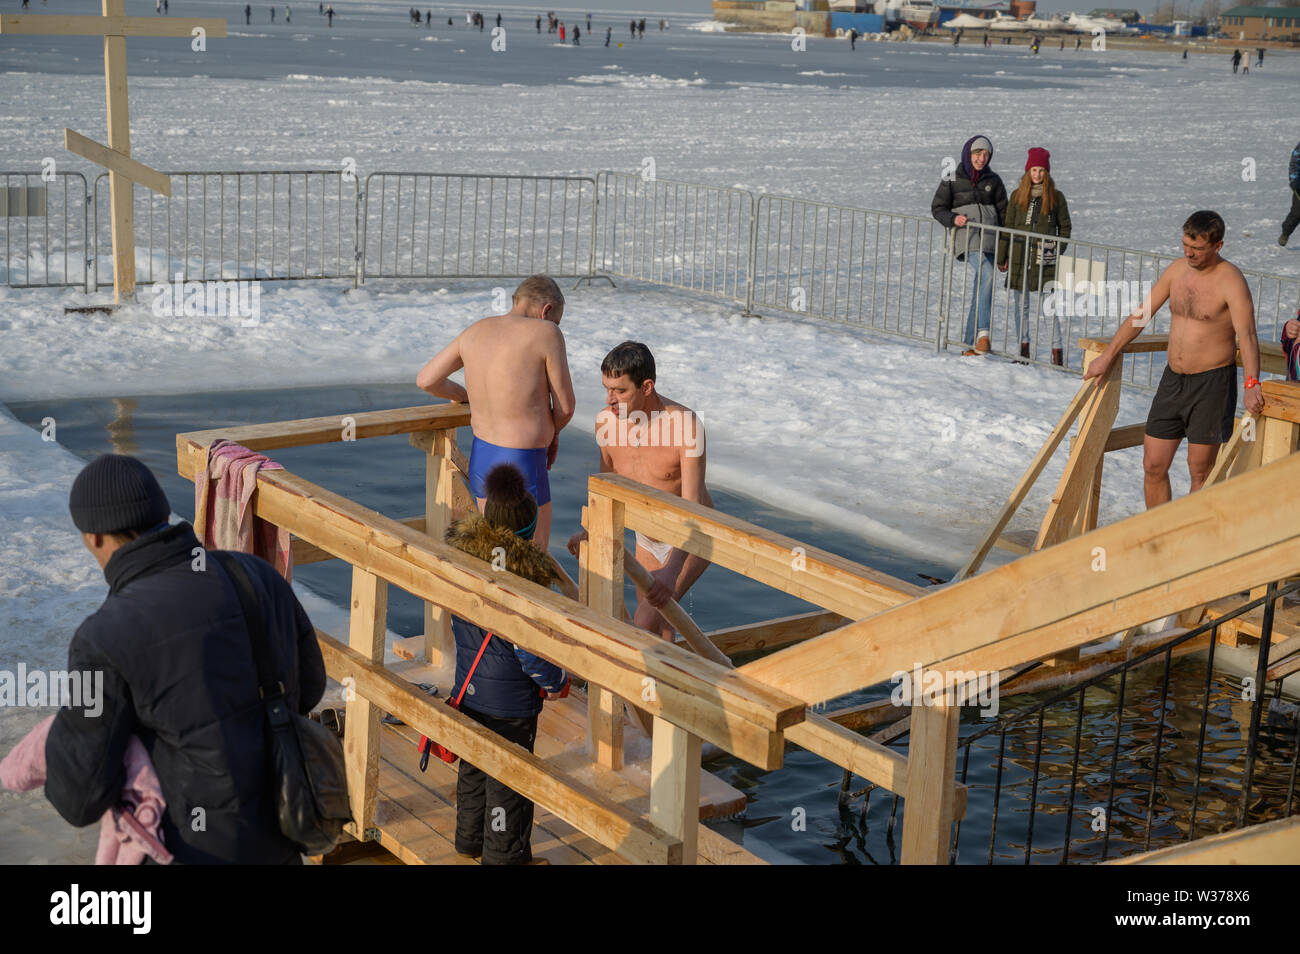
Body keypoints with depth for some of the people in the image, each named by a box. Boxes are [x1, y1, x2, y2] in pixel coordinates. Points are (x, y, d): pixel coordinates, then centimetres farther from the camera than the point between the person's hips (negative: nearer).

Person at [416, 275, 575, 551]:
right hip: (523, 469, -7)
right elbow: (565, 406, -9)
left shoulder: (476, 330, 3)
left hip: (480, 456, 7)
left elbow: (426, 380, 11)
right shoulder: (545, 333, -15)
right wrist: (553, 432, 13)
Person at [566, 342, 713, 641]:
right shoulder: (606, 420, -15)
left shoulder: (686, 424, -32)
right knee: (656, 620, 20)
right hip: (647, 539, 6)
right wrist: (589, 531, -13)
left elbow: (692, 507, -35)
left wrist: (672, 571, -48)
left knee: (646, 621, -21)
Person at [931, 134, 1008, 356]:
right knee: (986, 275, -28)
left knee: (980, 290, 1)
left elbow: (1003, 213, 16)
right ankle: (983, 332, -28)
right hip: (966, 240, -3)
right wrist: (953, 219, -13)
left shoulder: (993, 181, 13)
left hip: (989, 240, 4)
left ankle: (970, 344, 7)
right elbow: (937, 207, 9)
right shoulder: (952, 180, 6)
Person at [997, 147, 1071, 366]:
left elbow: (1064, 227, 9)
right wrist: (1002, 257, 8)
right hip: (1019, 257, 3)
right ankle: (1024, 347, 19)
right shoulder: (1017, 196, 8)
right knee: (1020, 304, 7)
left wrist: (1057, 252, -1)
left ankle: (1057, 350, -4)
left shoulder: (1056, 197, 3)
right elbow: (1008, 227, 10)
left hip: (1044, 259, -3)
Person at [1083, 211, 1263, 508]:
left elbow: (1247, 335, -27)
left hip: (1212, 383, -6)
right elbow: (1141, 315, 14)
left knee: (1200, 471, 1)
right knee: (1153, 466, 7)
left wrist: (1251, 386, -39)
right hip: (1173, 380, 6)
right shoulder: (1177, 269, 5)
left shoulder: (1230, 281, -15)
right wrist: (1107, 356, 14)